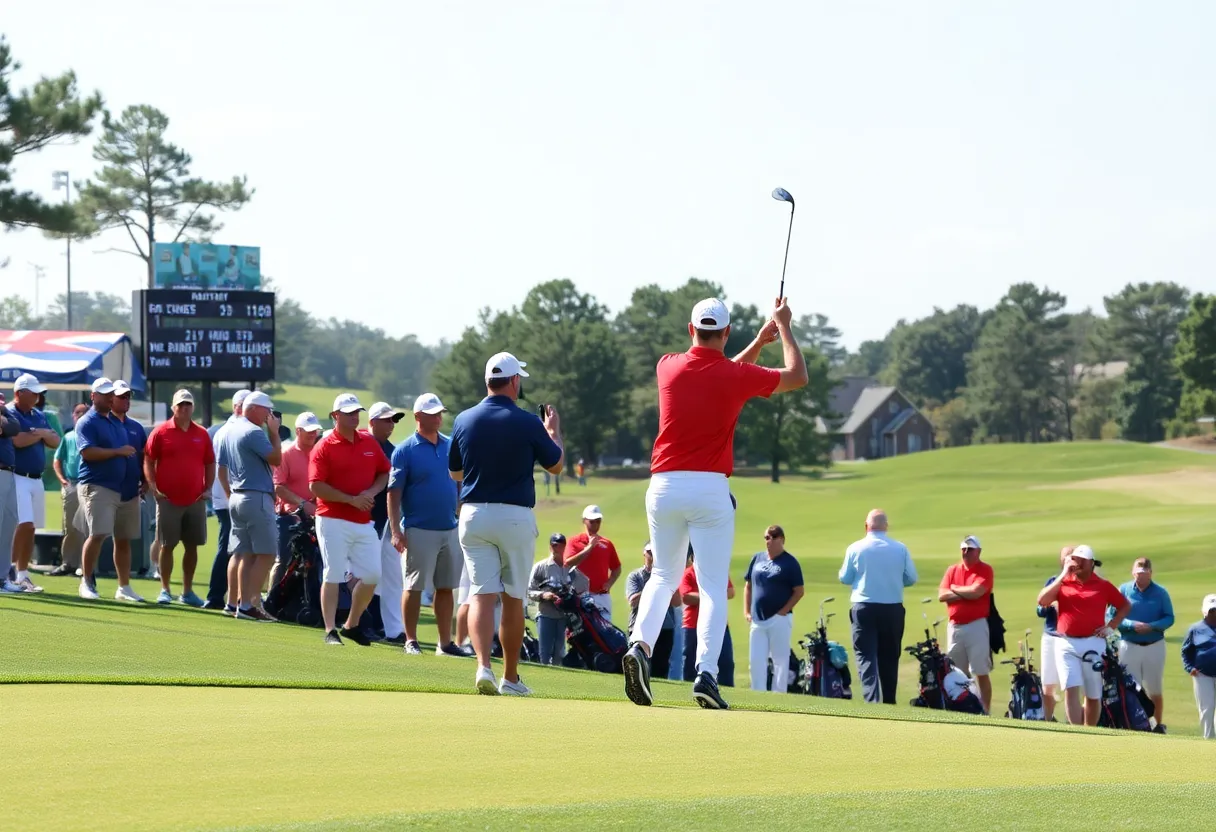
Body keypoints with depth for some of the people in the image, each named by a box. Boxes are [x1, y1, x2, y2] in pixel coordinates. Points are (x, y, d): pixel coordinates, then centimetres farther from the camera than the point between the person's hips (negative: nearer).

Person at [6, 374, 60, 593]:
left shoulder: (39, 416, 16)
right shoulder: (9, 414, -8)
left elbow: (55, 442, 13)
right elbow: (18, 440, -23)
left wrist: (42, 433, -8)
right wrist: (40, 434, -6)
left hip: (37, 479, 7)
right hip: (17, 478, -7)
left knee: (31, 528, 8)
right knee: (24, 523, -18)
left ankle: (23, 575, 13)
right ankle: (10, 571, -15)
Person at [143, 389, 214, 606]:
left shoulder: (202, 434, 9)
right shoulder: (161, 432, 0)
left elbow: (210, 464, 15)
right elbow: (148, 461, 0)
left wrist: (208, 488, 4)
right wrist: (153, 487, -10)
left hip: (195, 500, 3)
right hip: (168, 499, -3)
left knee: (192, 546, 6)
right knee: (167, 545, 0)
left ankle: (187, 592, 14)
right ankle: (165, 590, 7)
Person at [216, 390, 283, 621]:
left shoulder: (226, 432, 15)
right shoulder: (254, 432, -14)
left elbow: (221, 469, 18)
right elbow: (276, 459, -15)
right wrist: (274, 432, -5)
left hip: (235, 498, 9)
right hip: (257, 498, -9)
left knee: (244, 554, 13)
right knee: (266, 554, -7)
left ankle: (237, 603, 12)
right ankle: (248, 605, -12)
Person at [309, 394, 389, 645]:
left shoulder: (370, 442, 10)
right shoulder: (324, 447, -7)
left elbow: (384, 473, 17)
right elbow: (316, 486, -14)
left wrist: (372, 492, -4)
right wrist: (352, 500, -17)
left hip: (364, 522, 6)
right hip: (333, 521, -6)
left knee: (372, 574, 5)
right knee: (333, 575, -4)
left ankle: (352, 625, 20)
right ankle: (330, 630, 2)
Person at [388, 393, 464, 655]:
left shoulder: (452, 447, 11)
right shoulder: (405, 451, -4)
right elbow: (394, 493, -7)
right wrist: (395, 531, -14)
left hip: (451, 528, 5)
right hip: (419, 530, -5)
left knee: (446, 587, 8)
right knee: (414, 585, -1)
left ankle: (445, 642, 12)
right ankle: (411, 641, 5)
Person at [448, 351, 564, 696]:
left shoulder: (464, 421, 1)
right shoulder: (527, 423, -8)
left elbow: (455, 473, 14)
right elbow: (556, 465, 7)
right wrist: (554, 431, 25)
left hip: (473, 515, 2)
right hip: (515, 516, -2)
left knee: (482, 594, -2)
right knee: (513, 598, 9)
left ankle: (483, 665, -23)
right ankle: (510, 677, 17)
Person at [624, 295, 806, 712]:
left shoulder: (668, 367, 4)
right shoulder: (736, 376, -5)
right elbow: (797, 376, 11)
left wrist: (759, 340, 25)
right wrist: (784, 327, 22)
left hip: (663, 486, 3)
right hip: (710, 488, -3)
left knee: (664, 576, 17)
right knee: (713, 587, -1)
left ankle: (640, 644, -8)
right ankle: (706, 673, -17)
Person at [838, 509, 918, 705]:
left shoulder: (855, 549, -6)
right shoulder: (900, 549, -3)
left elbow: (844, 578, 4)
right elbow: (911, 578, 3)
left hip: (864, 608, -2)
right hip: (893, 608, 2)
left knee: (866, 657, -2)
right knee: (890, 658, 12)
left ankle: (871, 700, -18)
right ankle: (889, 702, 18)